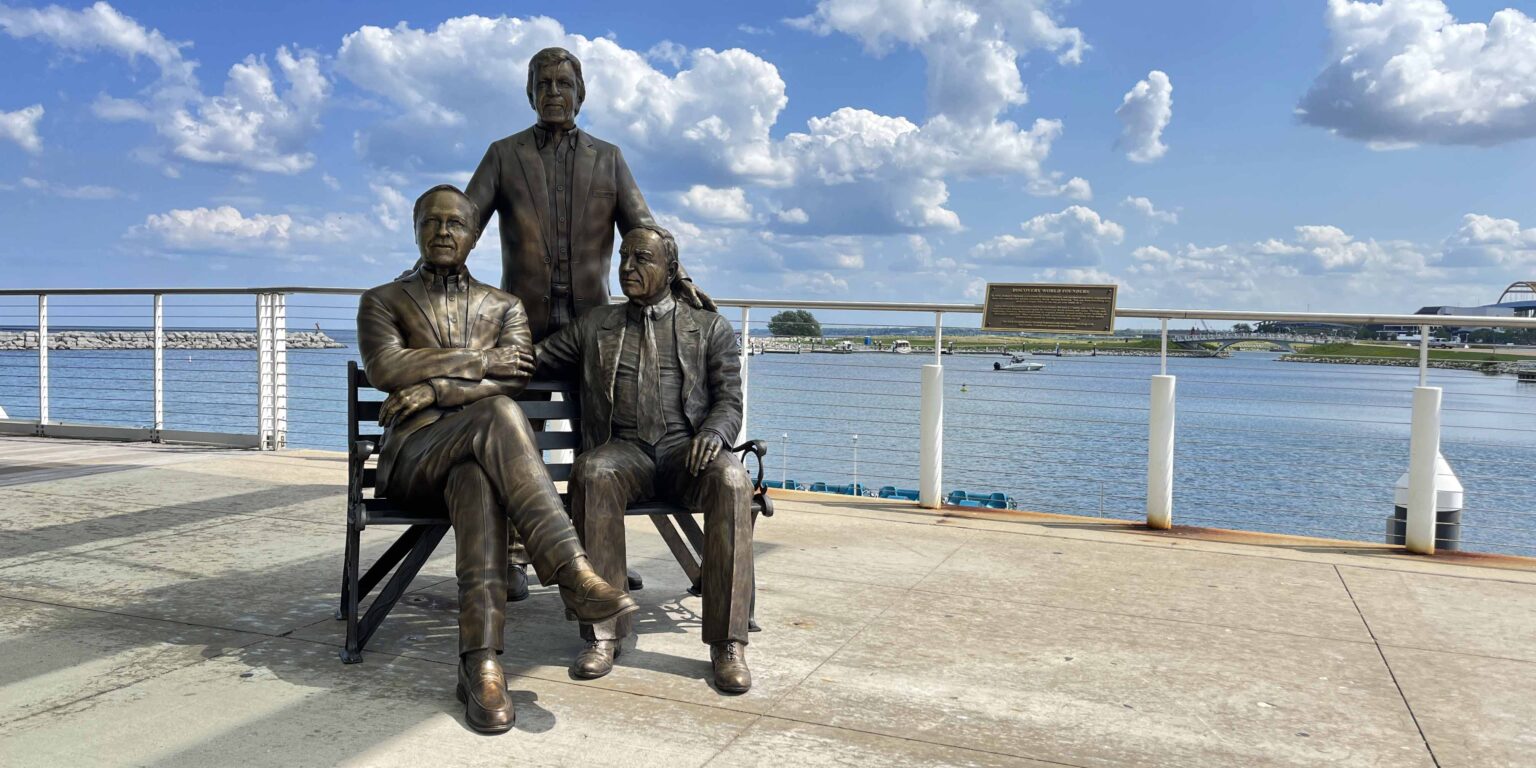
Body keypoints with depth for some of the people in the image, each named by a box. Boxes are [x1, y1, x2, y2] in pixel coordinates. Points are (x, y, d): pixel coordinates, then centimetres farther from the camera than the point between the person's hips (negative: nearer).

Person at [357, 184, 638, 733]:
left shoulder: (505, 307, 20)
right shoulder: (382, 301, 17)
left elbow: (515, 379, 0)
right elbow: (386, 369, -5)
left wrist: (435, 386, -11)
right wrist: (482, 361, -6)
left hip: (476, 453, 2)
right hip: (413, 453, -1)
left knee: (478, 482, -39)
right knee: (498, 414, -35)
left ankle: (480, 663, -46)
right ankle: (571, 572, -46)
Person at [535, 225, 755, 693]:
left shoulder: (710, 328, 16)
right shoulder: (594, 326, 22)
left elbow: (729, 401, 8)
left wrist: (713, 433, -14)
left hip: (685, 448, -1)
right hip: (623, 447, 1)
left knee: (731, 481, -34)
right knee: (593, 473, -35)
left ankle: (727, 644, -29)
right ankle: (603, 634, -28)